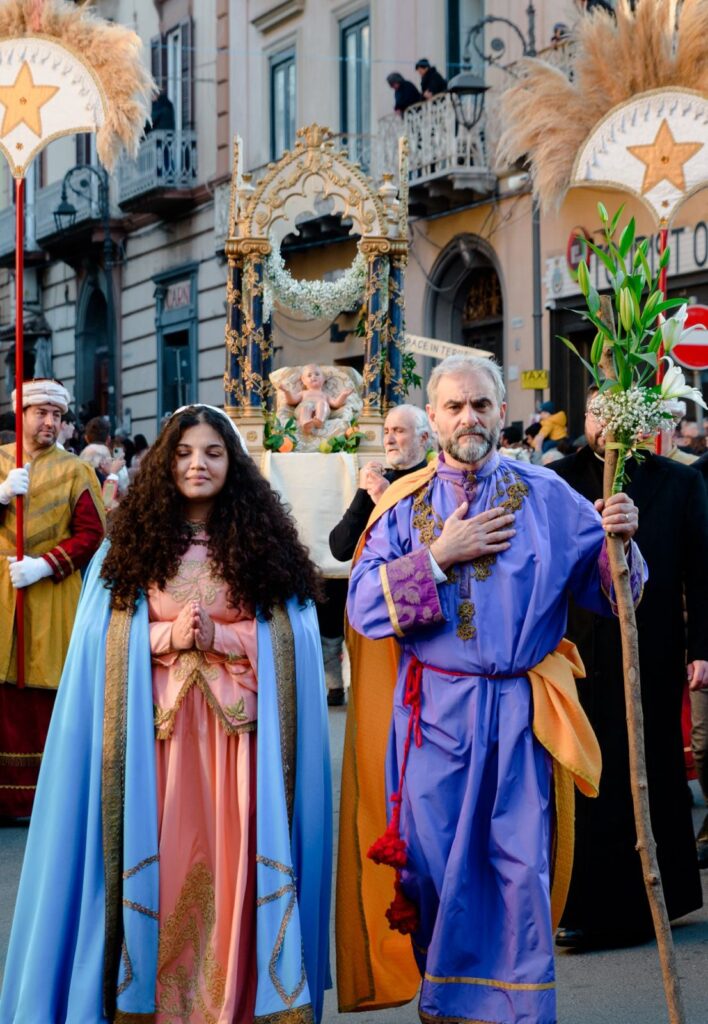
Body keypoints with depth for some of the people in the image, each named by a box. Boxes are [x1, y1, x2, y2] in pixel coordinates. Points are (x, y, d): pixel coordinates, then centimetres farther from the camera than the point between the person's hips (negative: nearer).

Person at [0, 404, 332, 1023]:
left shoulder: (262, 542, 6)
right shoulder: (132, 542, 6)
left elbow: (287, 640, 3)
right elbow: (104, 643, 4)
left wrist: (219, 637, -12)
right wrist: (168, 637, -13)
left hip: (238, 727, 0)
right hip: (159, 724, 0)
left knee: (231, 858, 0)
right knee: (163, 862, -1)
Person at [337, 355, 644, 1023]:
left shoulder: (546, 497, 4)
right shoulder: (405, 506, 5)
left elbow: (605, 590, 3)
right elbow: (363, 608, -4)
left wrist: (618, 541, -17)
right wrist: (439, 556, -11)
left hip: (521, 712, 0)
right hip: (435, 710, 1)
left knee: (522, 866, 0)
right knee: (436, 862, 6)